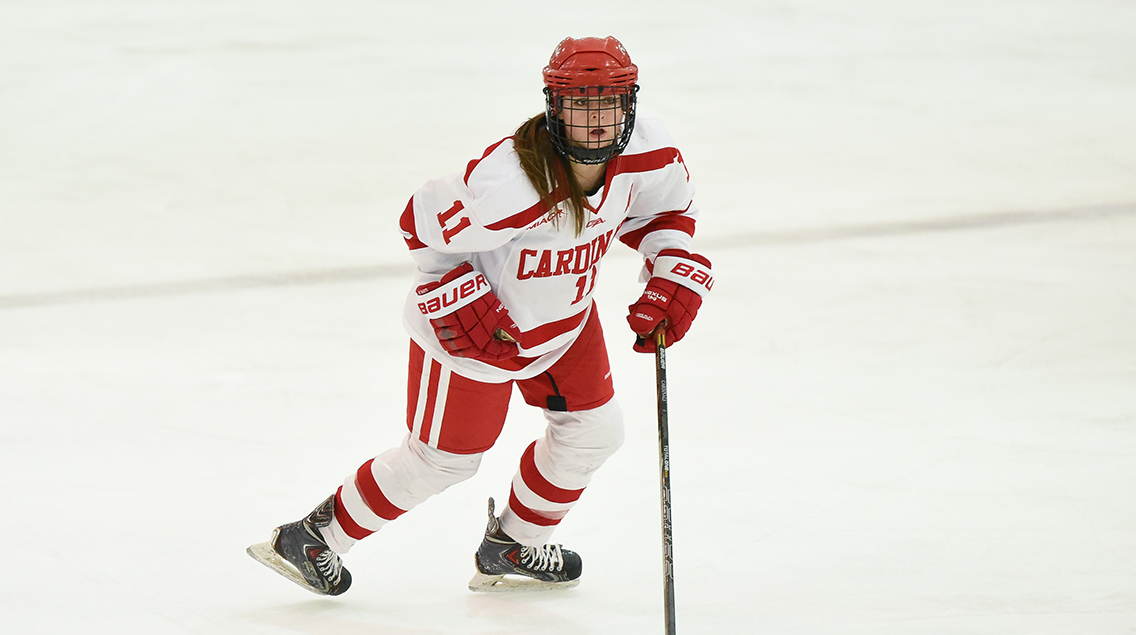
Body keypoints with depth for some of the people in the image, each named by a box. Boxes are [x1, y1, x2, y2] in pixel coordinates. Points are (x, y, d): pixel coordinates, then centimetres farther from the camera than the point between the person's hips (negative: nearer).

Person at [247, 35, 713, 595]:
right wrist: (460, 302, -27)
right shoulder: (512, 183, -40)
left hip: (563, 314, 7)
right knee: (444, 459, 5)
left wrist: (673, 277, -10)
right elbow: (424, 223, -26)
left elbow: (666, 208, 3)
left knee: (592, 431, 13)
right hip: (472, 324, -7)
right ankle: (310, 540, 22)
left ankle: (510, 549, 37)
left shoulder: (645, 150, -19)